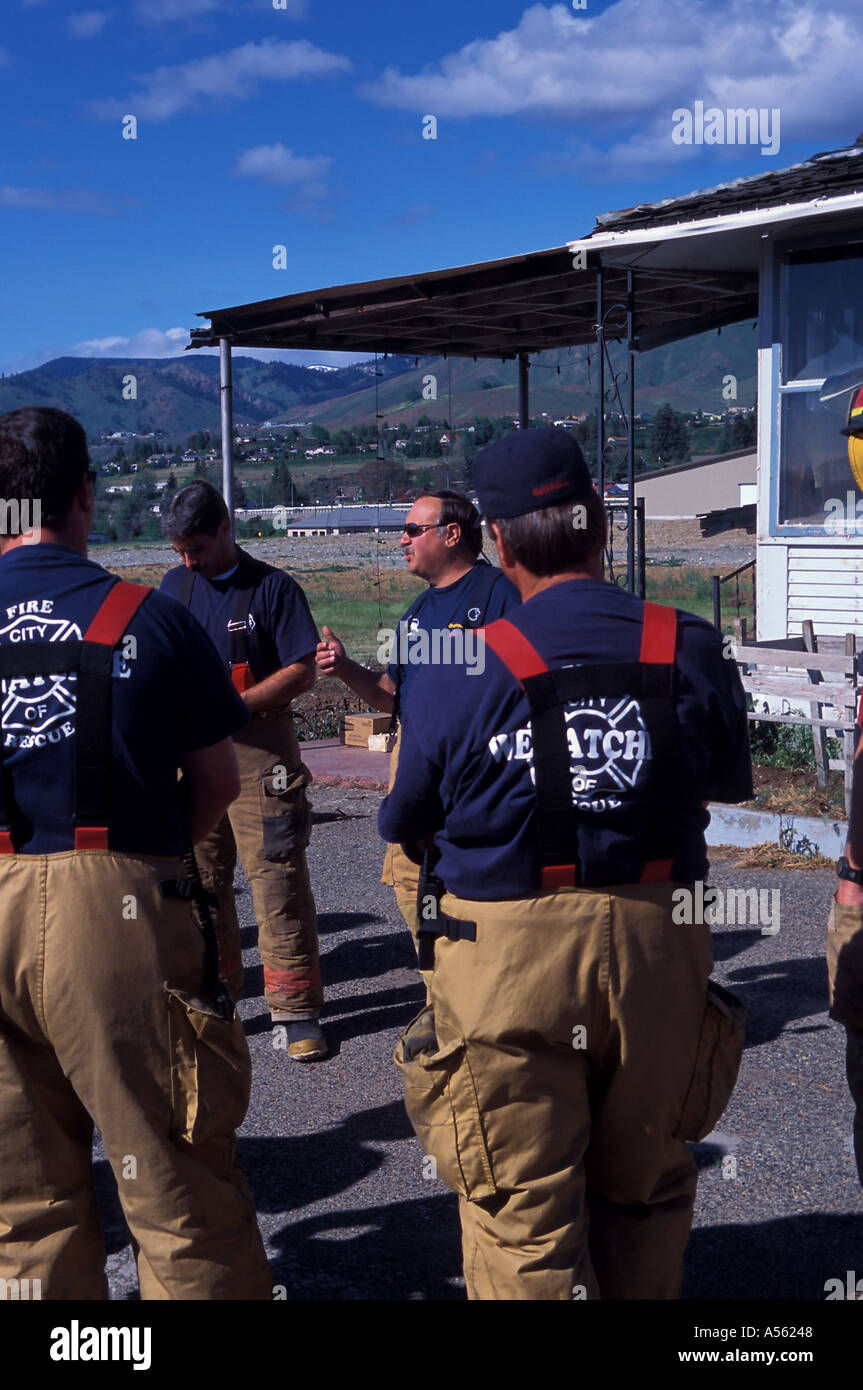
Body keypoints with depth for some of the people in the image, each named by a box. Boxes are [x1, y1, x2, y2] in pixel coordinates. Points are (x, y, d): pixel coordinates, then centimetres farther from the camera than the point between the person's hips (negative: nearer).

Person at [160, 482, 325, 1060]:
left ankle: (297, 1009, 1)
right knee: (200, 879, 9)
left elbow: (303, 671, -6)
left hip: (258, 748, -5)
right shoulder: (174, 586, 13)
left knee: (278, 878, -6)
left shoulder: (273, 587, -2)